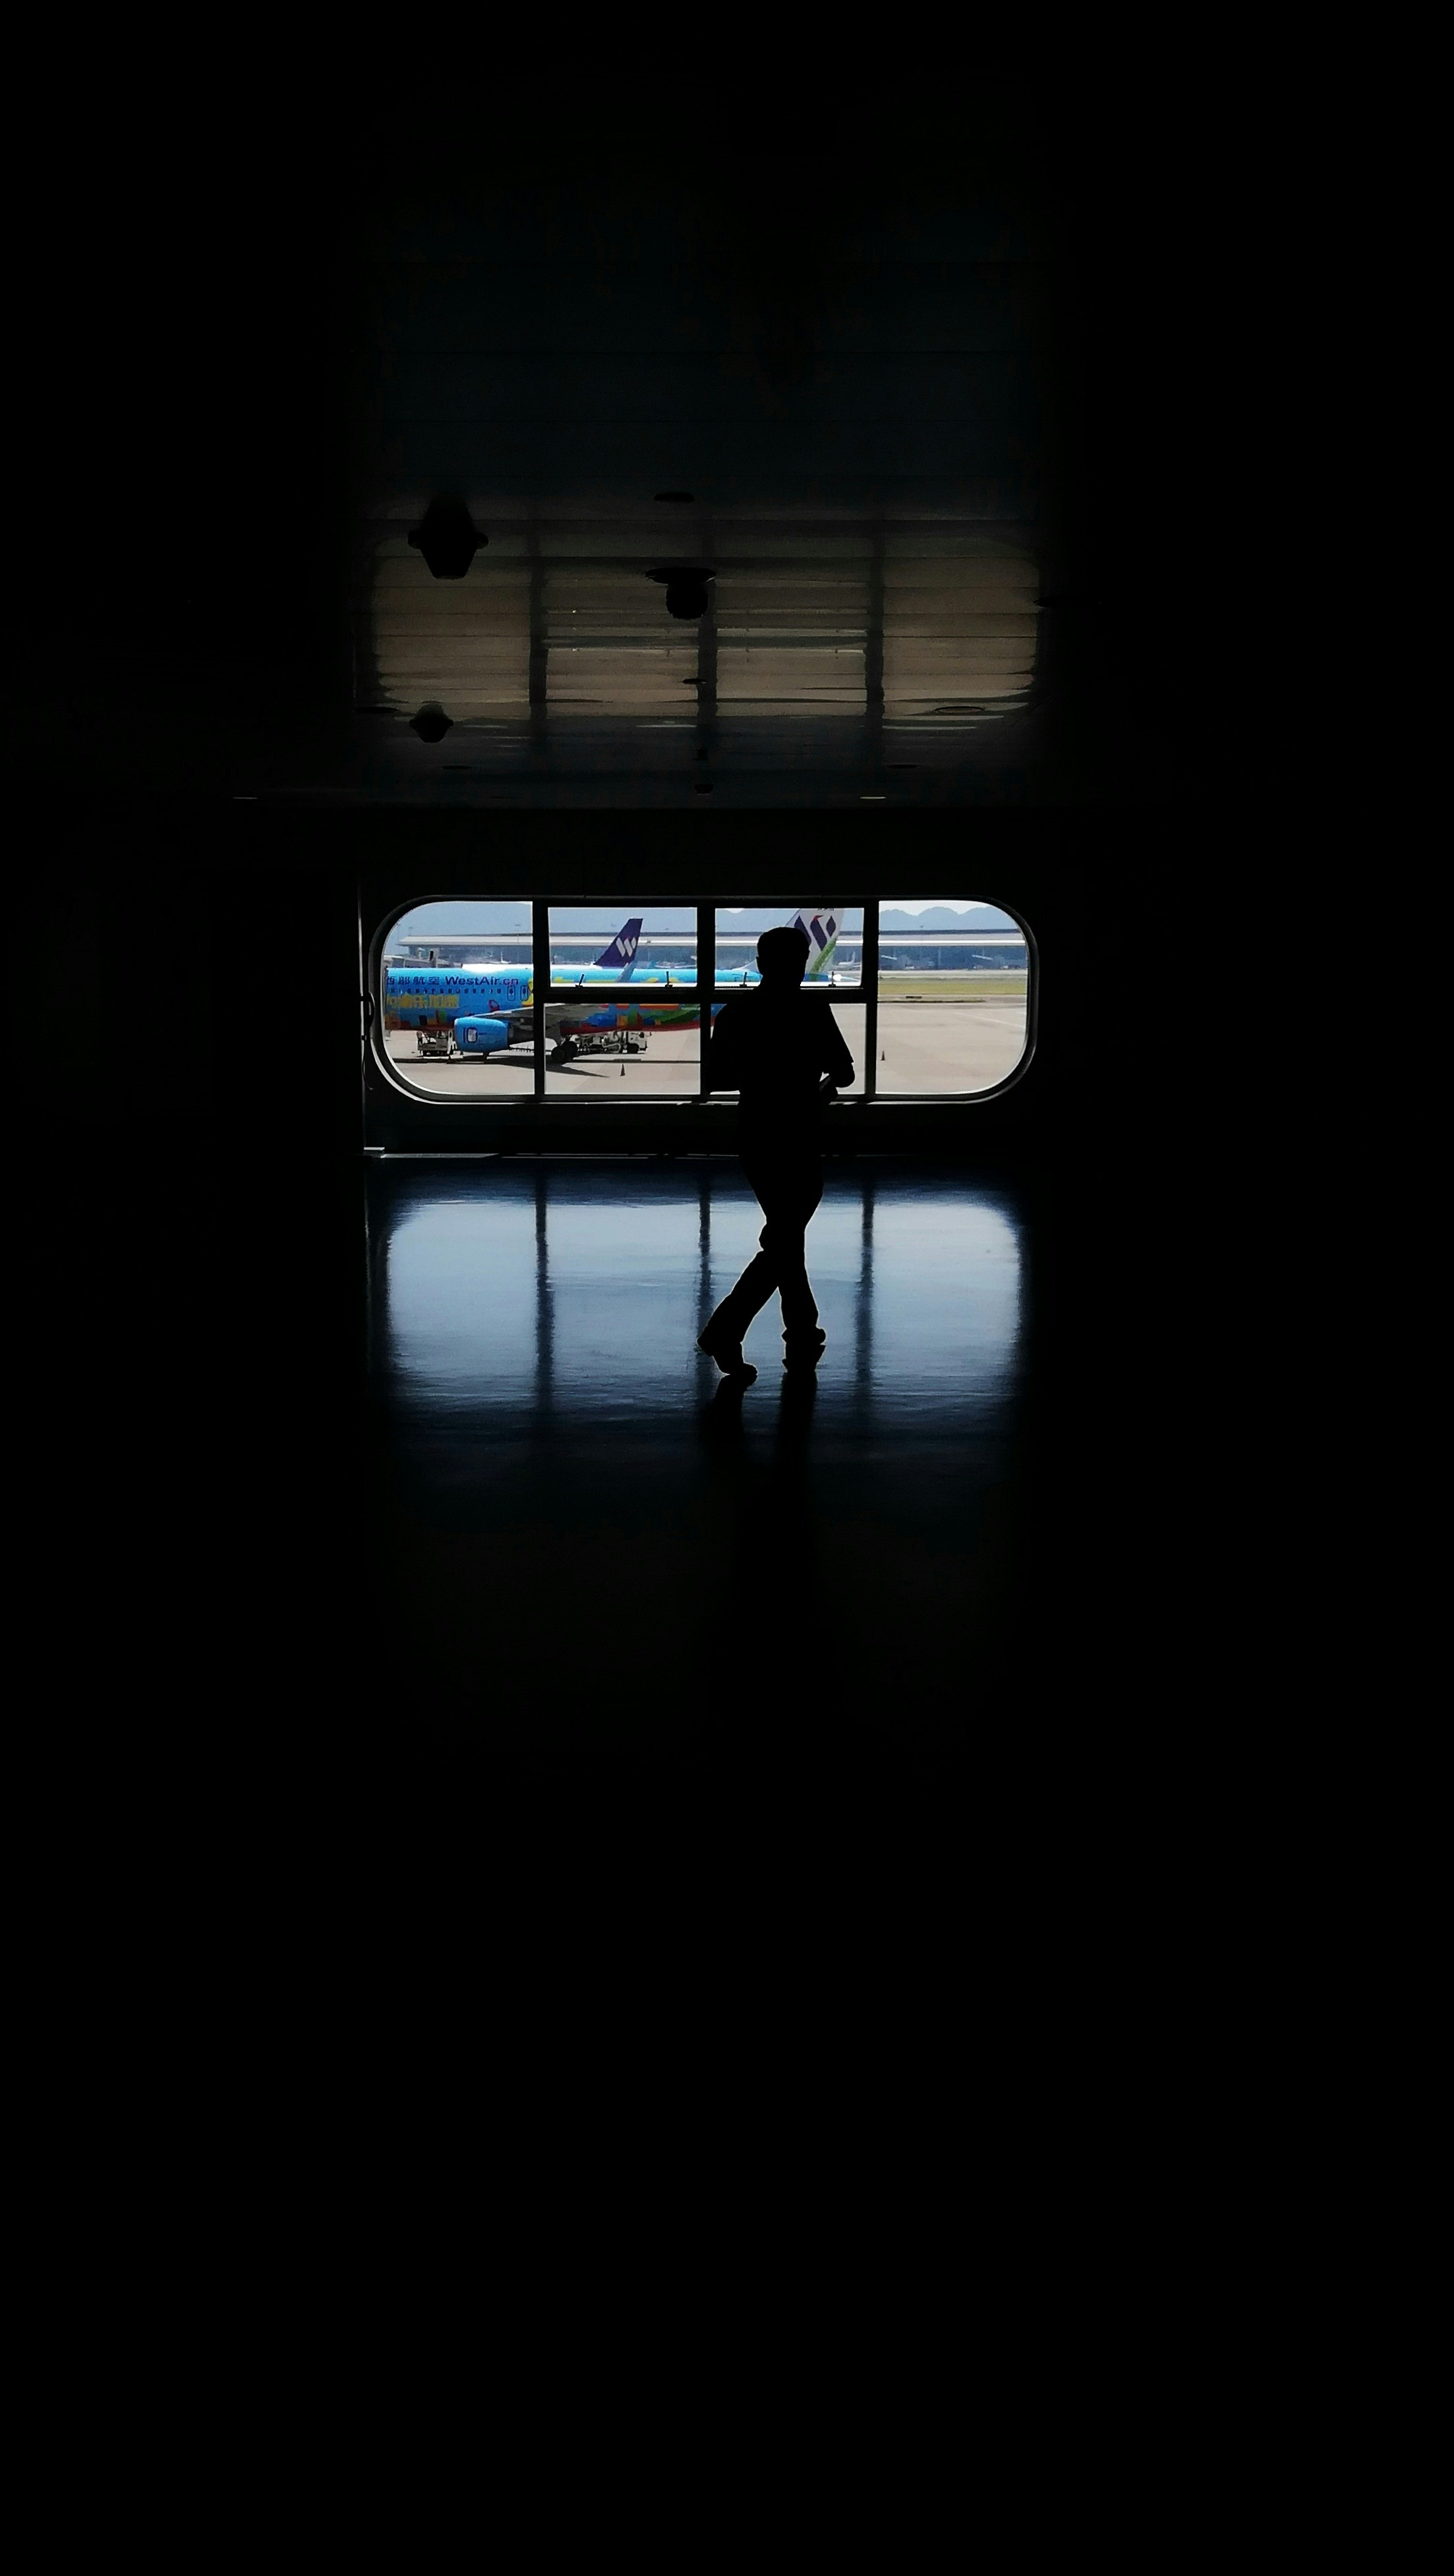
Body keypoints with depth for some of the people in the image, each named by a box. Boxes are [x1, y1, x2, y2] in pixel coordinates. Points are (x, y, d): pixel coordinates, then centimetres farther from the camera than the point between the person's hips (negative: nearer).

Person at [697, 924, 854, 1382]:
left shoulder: (735, 1011, 3)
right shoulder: (811, 1009, -12)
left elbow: (716, 1077, 8)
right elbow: (843, 1071, -6)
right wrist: (824, 1084, 16)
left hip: (752, 1137, 6)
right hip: (796, 1142, -6)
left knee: (787, 1238, 18)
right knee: (782, 1245, -1)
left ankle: (803, 1339, 26)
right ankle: (724, 1331, -13)